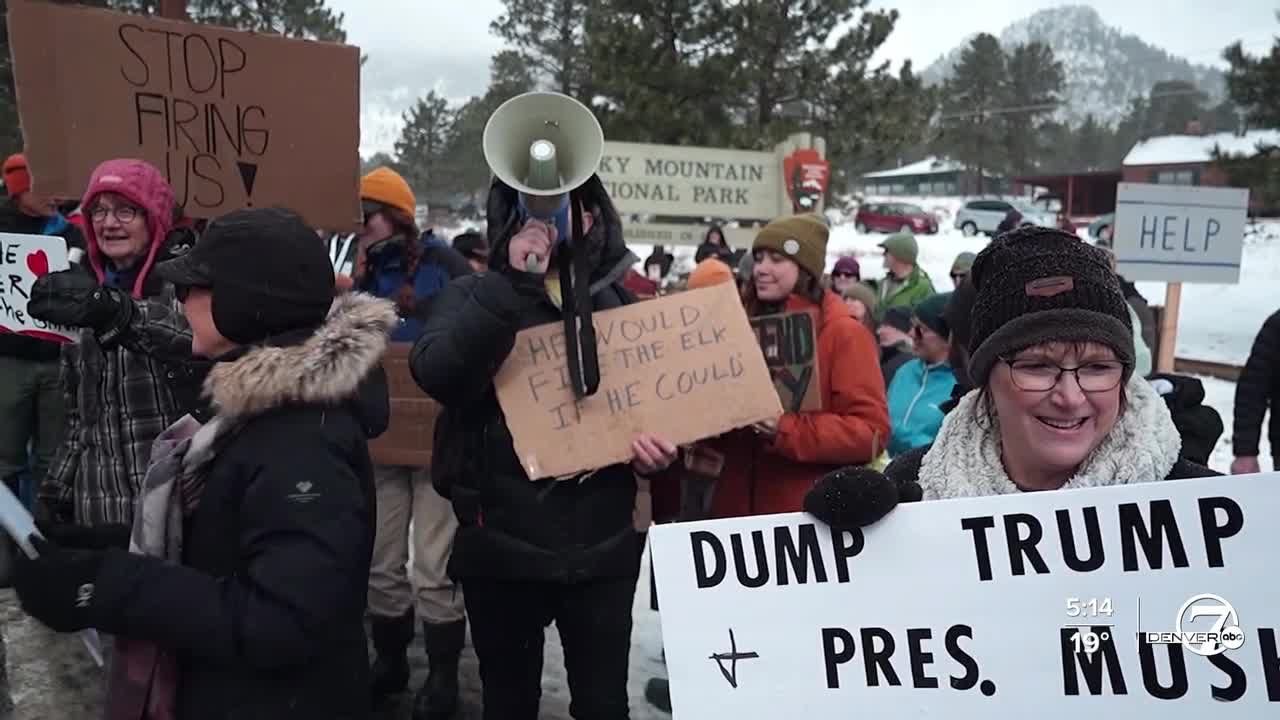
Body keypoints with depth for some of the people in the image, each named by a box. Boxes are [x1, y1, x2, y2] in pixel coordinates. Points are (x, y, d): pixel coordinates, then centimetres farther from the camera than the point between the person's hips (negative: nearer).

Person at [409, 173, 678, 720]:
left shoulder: (617, 301, 7)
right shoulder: (474, 295, 0)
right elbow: (435, 374, -21)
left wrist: (661, 445, -7)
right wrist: (513, 283, -25)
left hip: (602, 546, 1)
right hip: (504, 546, -1)